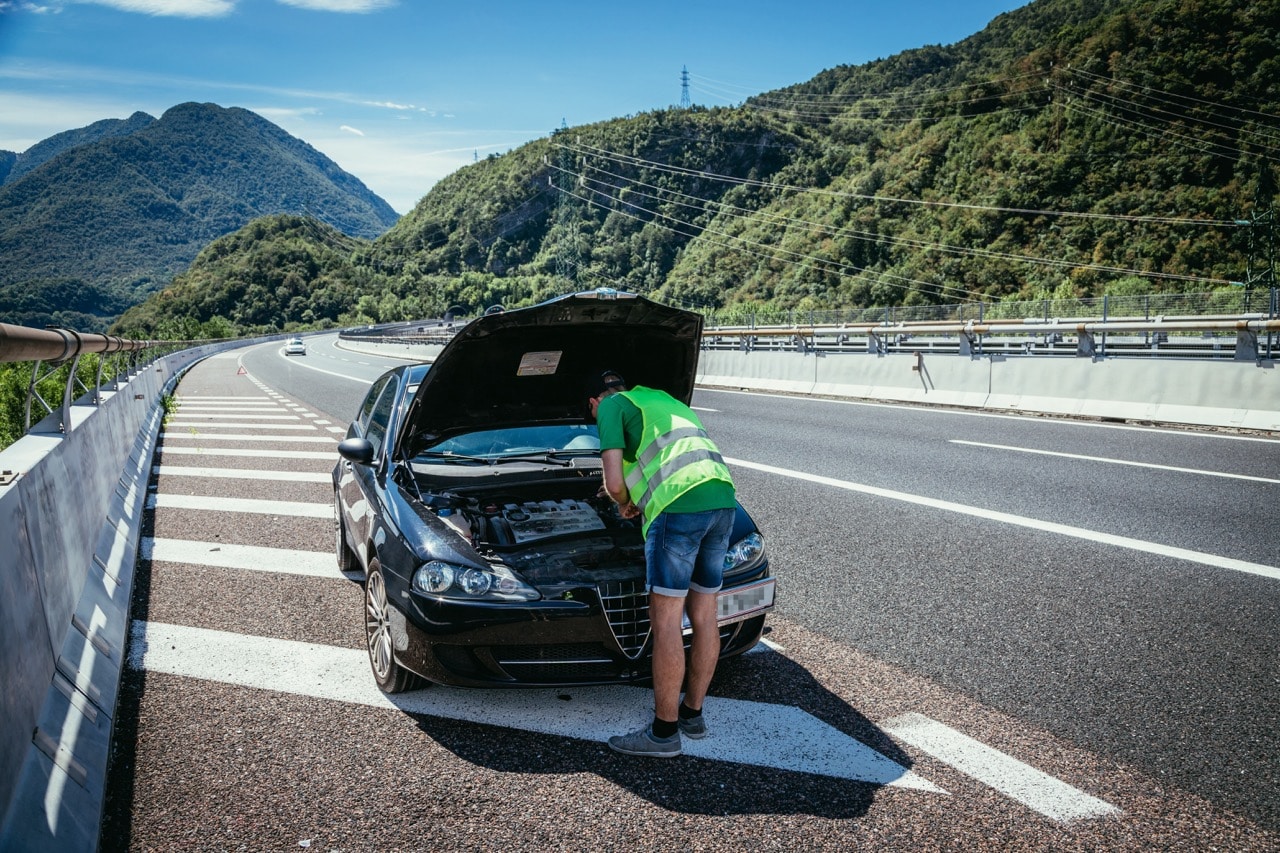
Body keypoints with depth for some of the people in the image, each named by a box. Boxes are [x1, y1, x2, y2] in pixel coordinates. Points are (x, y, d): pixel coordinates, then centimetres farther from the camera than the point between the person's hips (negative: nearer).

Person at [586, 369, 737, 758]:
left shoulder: (612, 407, 9)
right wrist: (638, 496, 55)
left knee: (666, 620, -1)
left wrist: (626, 503, 19)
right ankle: (693, 713, 28)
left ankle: (664, 732, 7)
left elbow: (614, 481, -2)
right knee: (703, 614, 15)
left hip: (680, 506, -8)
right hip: (723, 500, 8)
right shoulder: (663, 399, 32)